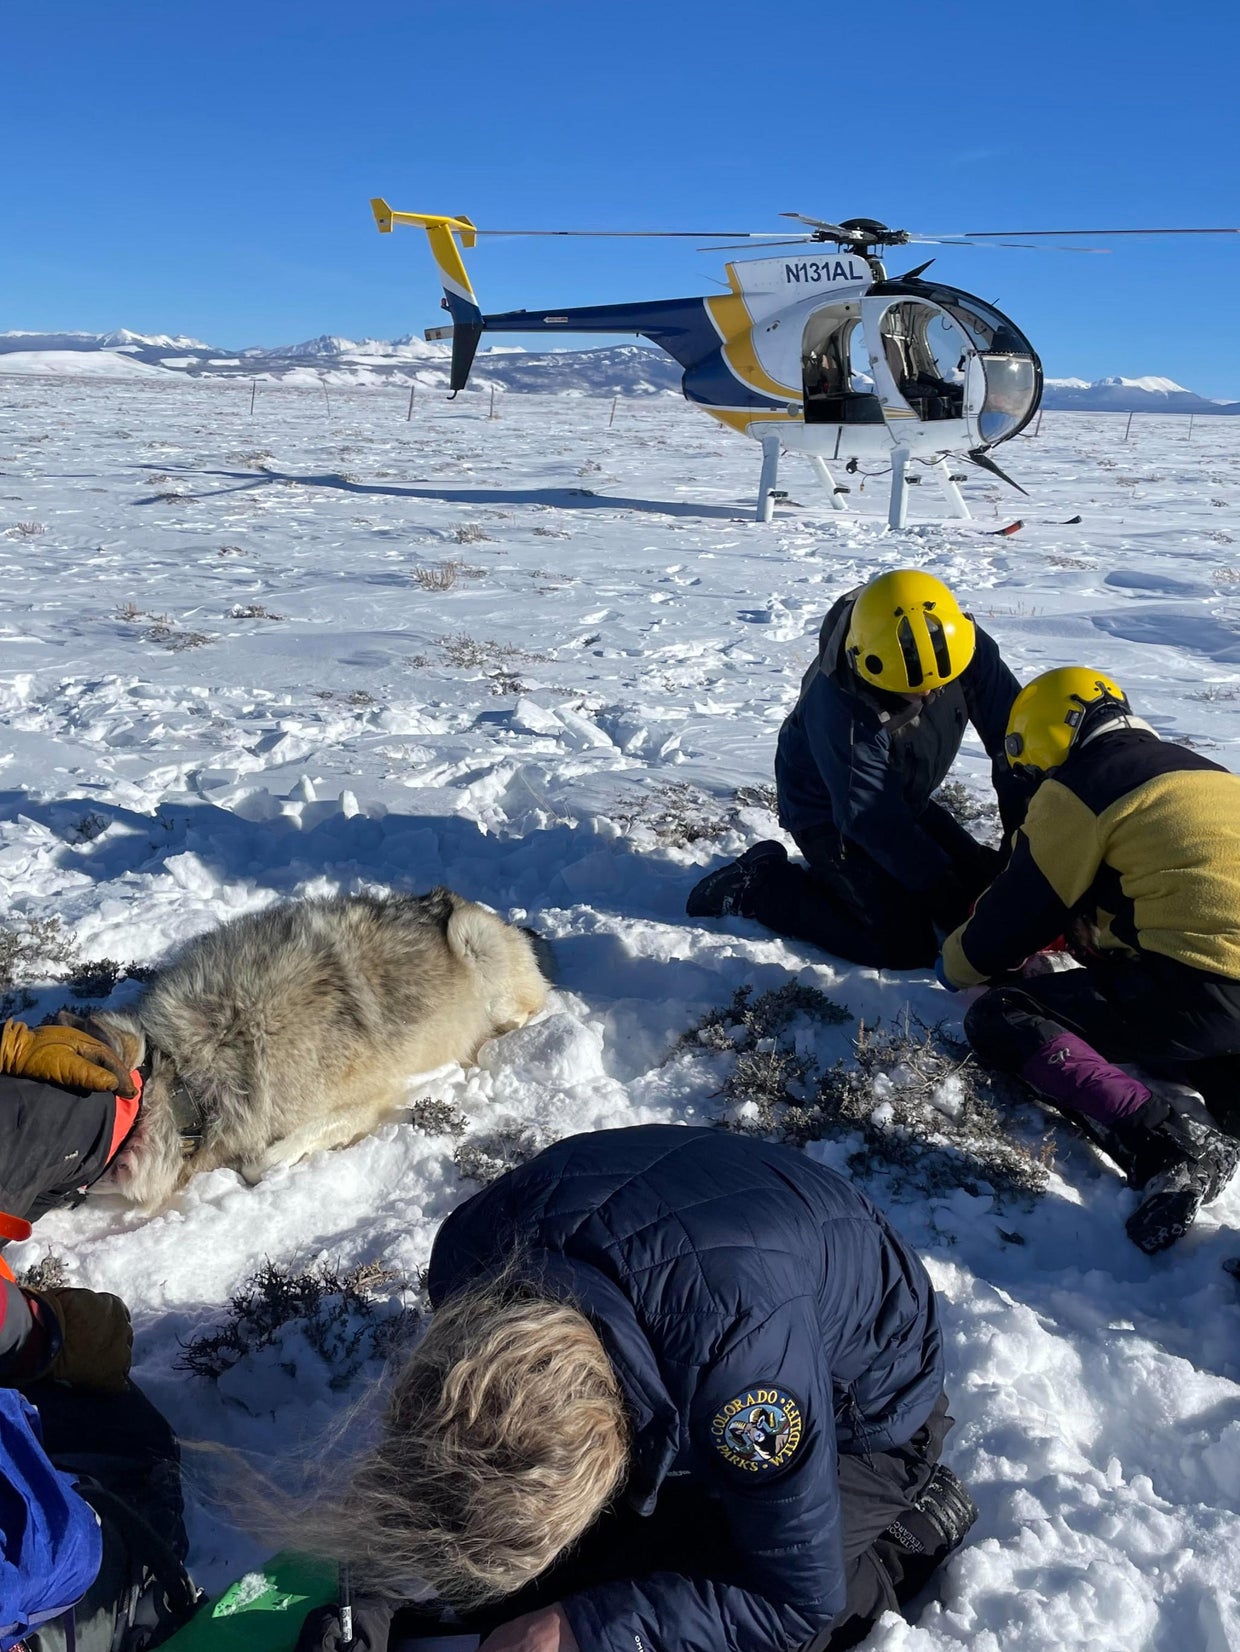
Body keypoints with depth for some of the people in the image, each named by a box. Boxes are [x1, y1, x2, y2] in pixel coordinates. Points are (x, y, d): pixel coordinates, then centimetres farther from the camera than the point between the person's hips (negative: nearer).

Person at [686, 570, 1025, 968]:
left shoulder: (965, 645, -23)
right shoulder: (840, 709, -37)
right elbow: (874, 820, -32)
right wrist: (950, 901, -30)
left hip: (907, 800, 7)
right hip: (831, 813, -7)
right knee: (905, 945, -14)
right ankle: (757, 884, -2)